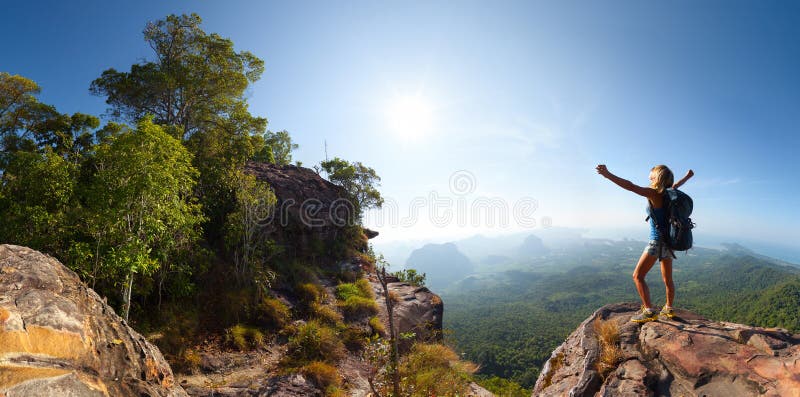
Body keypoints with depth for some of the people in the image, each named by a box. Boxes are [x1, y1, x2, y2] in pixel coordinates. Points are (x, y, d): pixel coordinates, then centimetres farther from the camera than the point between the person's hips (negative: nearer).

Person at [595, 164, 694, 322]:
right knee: (667, 279, 20)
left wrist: (607, 174, -31)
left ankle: (649, 312, -10)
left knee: (638, 276, -6)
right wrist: (688, 176, 53)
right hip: (669, 241, 9)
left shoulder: (654, 193, -13)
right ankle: (669, 309, 34)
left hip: (657, 241, -9)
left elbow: (630, 186, -25)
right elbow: (676, 185, 31)